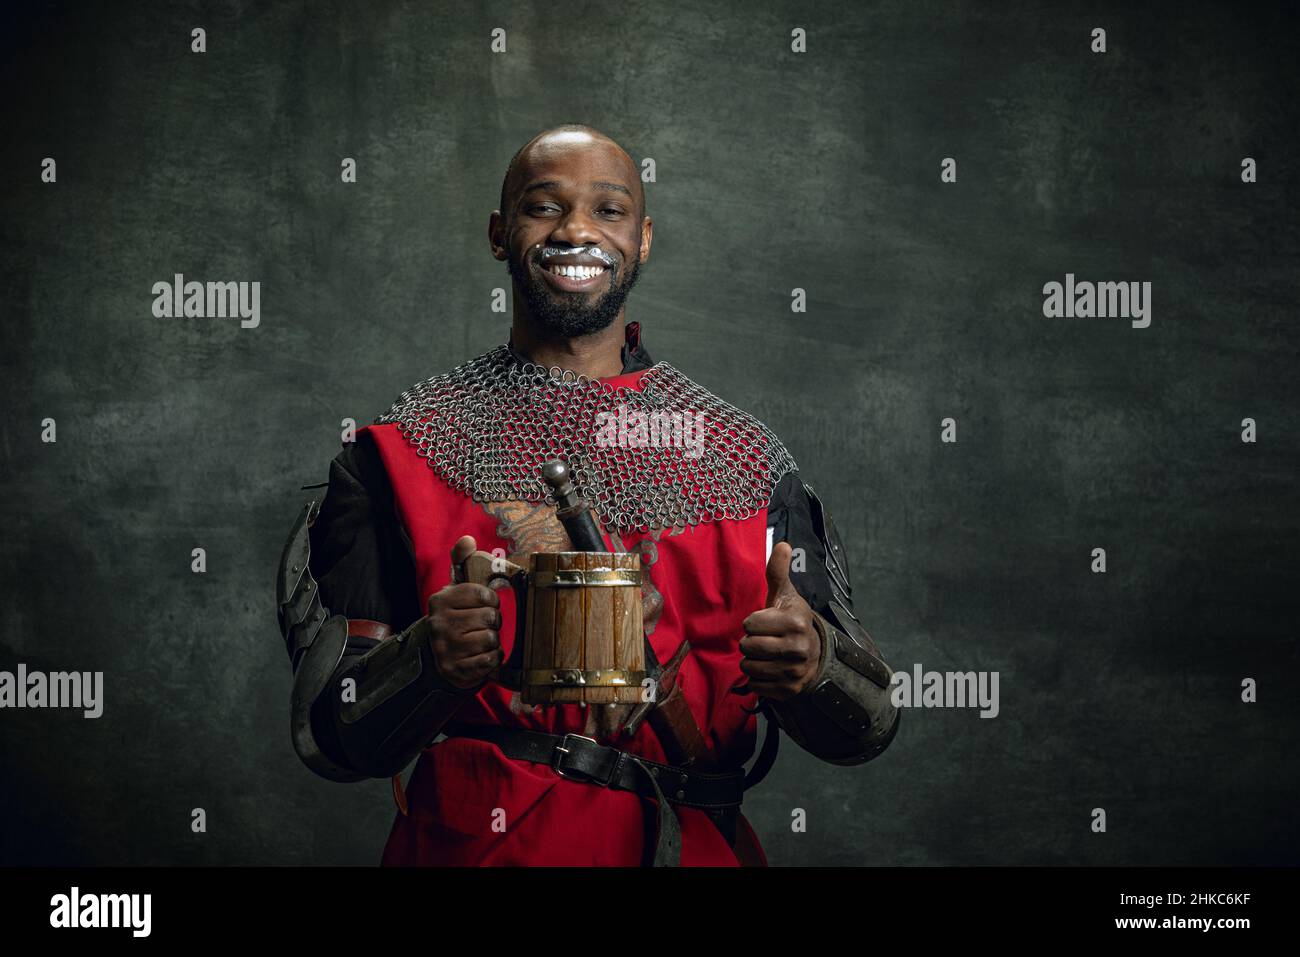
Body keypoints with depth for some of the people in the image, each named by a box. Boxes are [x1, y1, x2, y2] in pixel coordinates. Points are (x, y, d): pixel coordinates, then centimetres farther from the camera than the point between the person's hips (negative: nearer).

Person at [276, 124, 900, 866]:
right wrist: (426, 659, -26)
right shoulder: (406, 448, -3)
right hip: (473, 844, -2)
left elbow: (864, 727, 0)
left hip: (694, 846, 2)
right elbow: (328, 735, -6)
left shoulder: (745, 459, 2)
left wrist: (812, 659, -23)